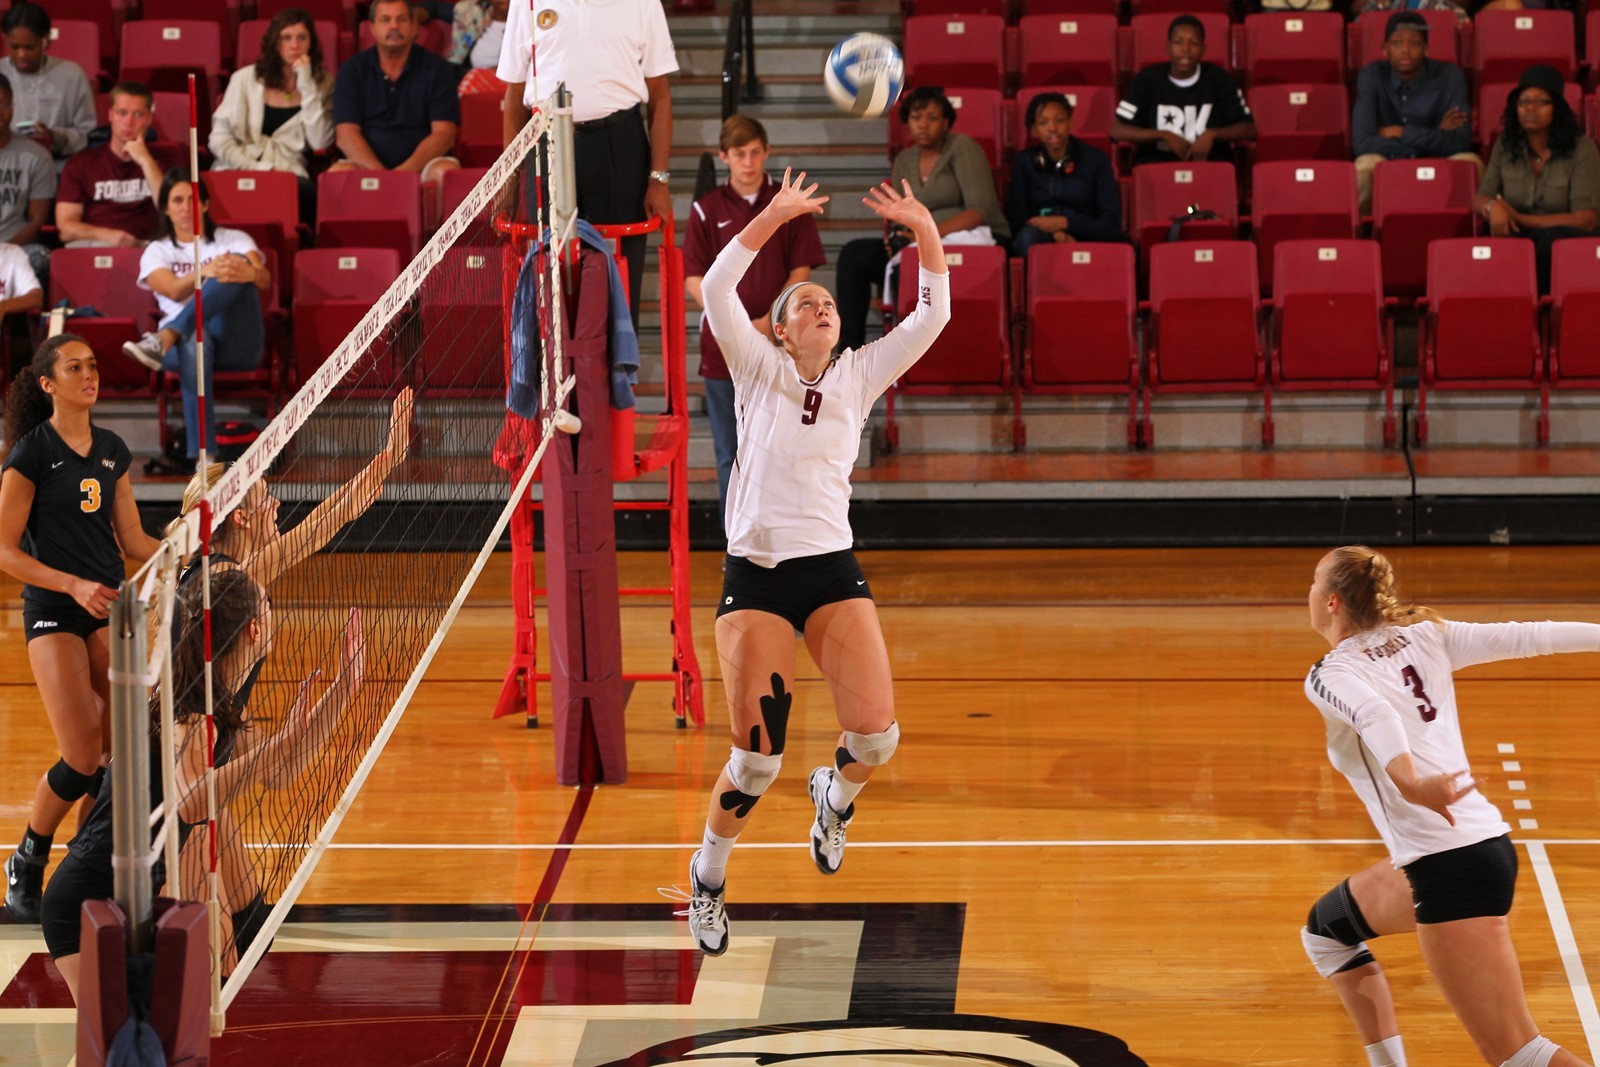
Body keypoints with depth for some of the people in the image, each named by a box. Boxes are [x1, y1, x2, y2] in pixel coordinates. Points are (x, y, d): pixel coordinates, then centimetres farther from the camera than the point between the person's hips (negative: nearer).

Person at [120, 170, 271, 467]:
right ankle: (201, 455, -56)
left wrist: (250, 273, -29)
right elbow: (174, 291, -6)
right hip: (185, 337, -1)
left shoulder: (234, 240, 20)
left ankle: (163, 339, -48)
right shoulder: (158, 251, 18)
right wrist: (205, 272, -29)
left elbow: (264, 280, -2)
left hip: (237, 342, 1)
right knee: (195, 340, -42)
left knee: (237, 267, -27)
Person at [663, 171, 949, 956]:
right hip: (753, 575, -2)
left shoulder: (859, 376, 13)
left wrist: (925, 229, -6)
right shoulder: (759, 370, 6)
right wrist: (774, 215, -13)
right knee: (756, 759, -6)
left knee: (875, 735, -13)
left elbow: (932, 315, 5)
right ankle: (708, 877, 19)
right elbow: (716, 290, -9)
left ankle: (836, 794, 24)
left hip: (832, 571, 2)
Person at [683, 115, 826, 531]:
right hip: (723, 347, 1)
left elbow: (800, 272, 1)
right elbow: (695, 279, 0)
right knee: (731, 454, 5)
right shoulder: (707, 210, 3)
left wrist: (768, 322, -12)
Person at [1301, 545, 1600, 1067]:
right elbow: (1524, 636, 5)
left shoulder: (1330, 675, -7)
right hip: (1481, 842, 9)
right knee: (1326, 929, 29)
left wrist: (1408, 783, -46)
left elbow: (1373, 712, -28)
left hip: (1453, 866, -9)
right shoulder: (1421, 635, 11)